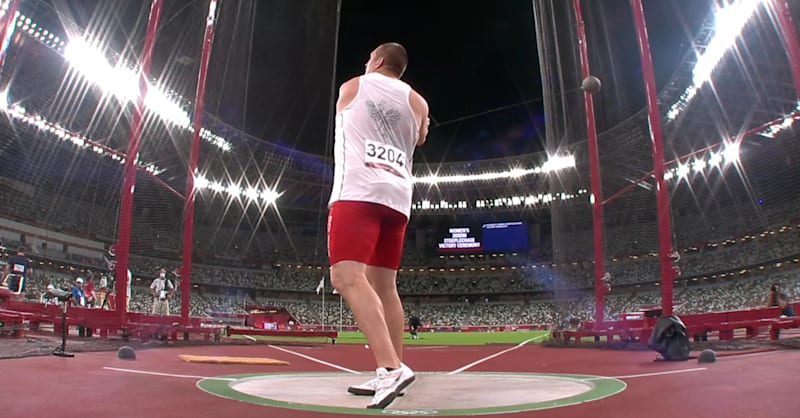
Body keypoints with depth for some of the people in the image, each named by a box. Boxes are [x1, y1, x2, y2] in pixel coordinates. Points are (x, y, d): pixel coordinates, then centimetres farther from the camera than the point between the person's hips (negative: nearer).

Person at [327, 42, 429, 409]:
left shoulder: (350, 88, 15)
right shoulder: (416, 101, 18)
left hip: (357, 192, -5)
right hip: (397, 198, 5)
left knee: (347, 278, -15)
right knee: (384, 286, 9)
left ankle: (391, 368, -29)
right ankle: (390, 373, 9)